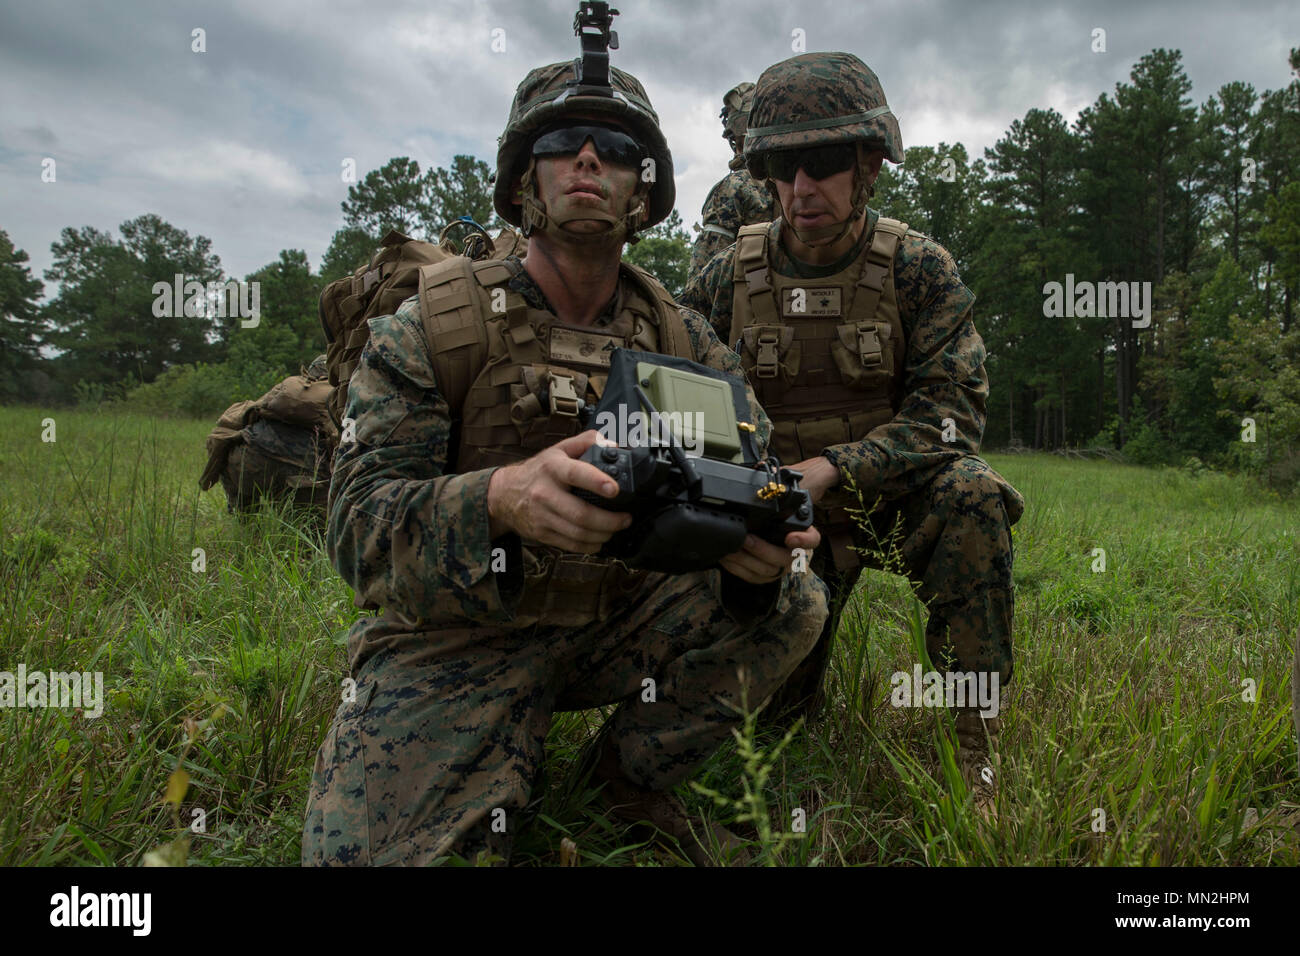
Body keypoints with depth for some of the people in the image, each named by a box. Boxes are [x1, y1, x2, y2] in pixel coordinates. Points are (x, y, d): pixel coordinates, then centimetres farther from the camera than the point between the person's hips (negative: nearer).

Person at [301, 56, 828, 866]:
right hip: (453, 642, -3)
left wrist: (758, 551, -29)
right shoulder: (434, 327, -9)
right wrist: (501, 497, -39)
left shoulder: (683, 341, 2)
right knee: (380, 846, -25)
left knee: (797, 606, -13)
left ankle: (630, 785, 6)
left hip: (618, 626, 4)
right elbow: (359, 523, -16)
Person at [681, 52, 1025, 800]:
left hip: (896, 496, -1)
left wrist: (831, 467, -28)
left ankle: (978, 737, -18)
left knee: (971, 492, -33)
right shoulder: (733, 276, -5)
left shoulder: (919, 268, -10)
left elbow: (952, 412, -15)